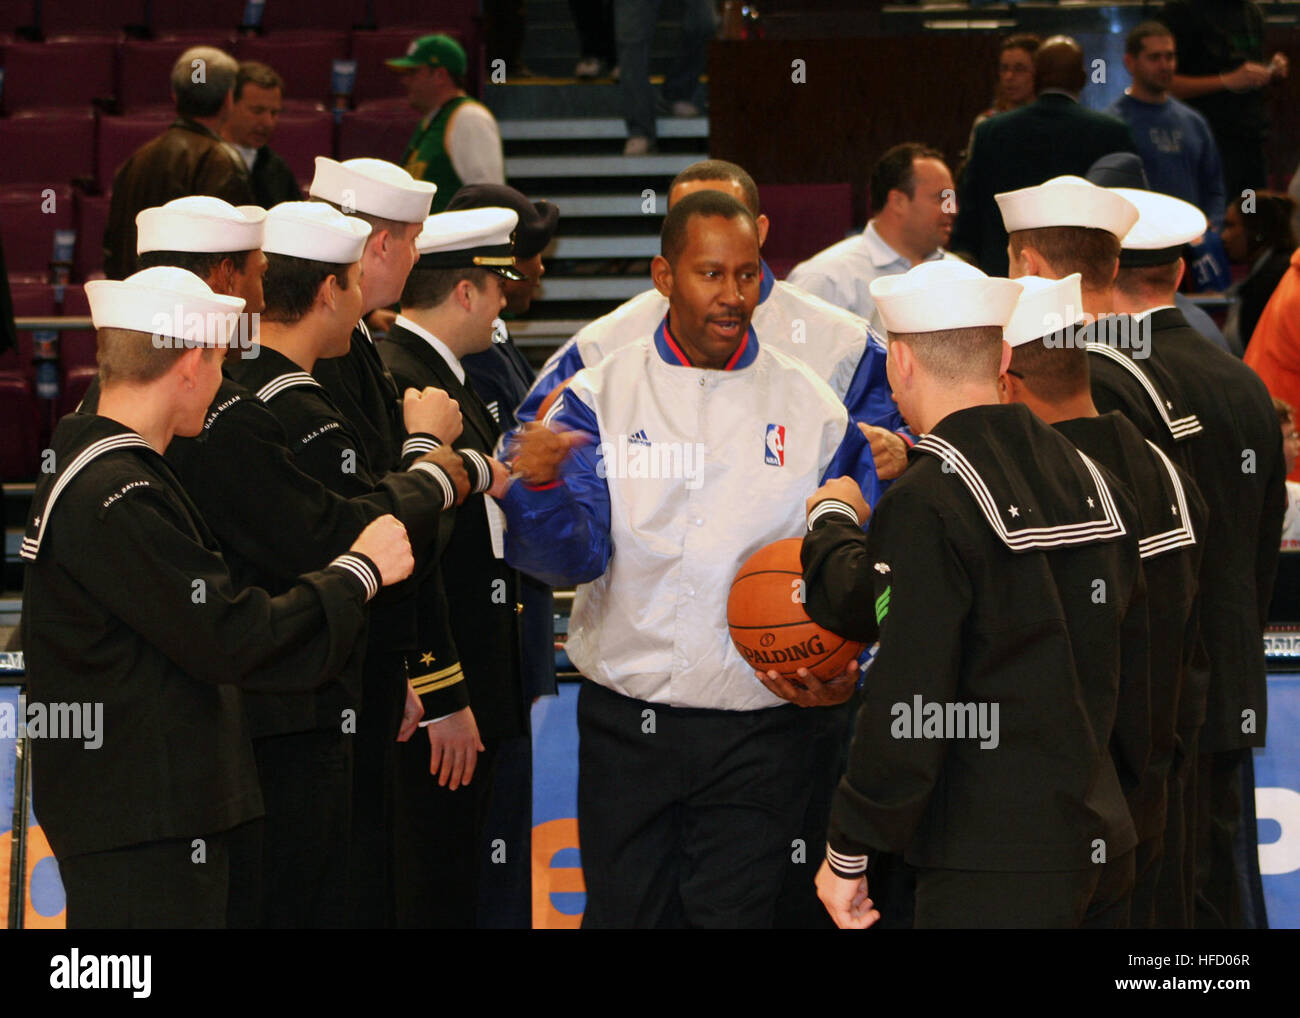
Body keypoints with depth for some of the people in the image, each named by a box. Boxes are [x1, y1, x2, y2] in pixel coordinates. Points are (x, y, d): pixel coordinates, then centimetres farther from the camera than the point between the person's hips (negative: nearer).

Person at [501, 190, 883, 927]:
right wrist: (541, 487, -29)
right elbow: (573, 556, -8)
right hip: (626, 720, 0)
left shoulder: (812, 409, 3)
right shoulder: (603, 396, 1)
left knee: (736, 912, 1)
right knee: (624, 912, 8)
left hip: (759, 733, 0)